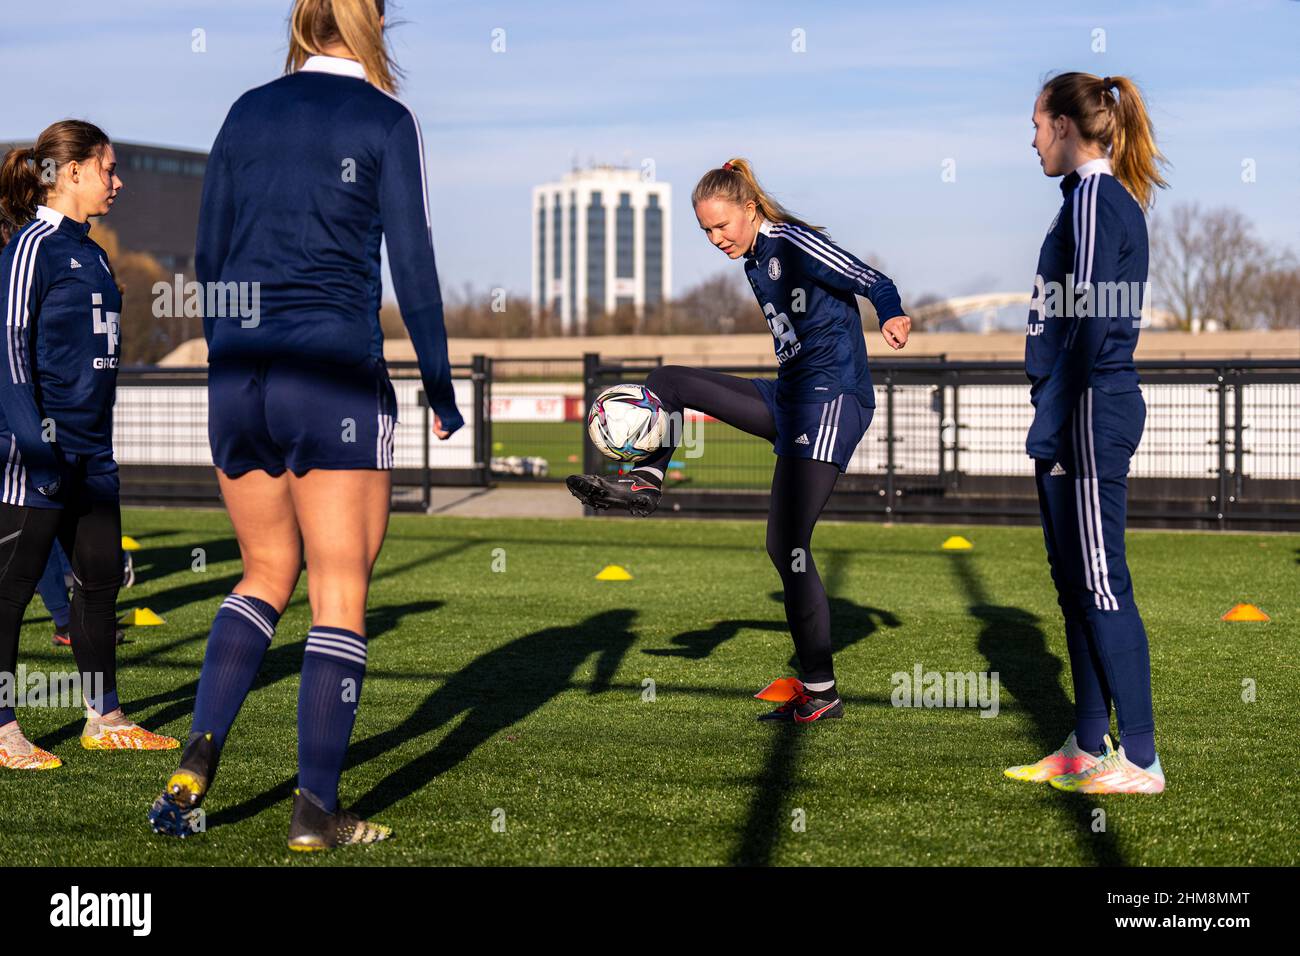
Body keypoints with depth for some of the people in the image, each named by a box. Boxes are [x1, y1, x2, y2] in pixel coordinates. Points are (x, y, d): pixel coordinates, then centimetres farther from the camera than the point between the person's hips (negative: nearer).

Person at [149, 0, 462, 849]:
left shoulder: (248, 112, 11)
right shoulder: (384, 119, -2)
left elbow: (208, 259, 13)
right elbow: (413, 266, -5)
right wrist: (441, 390, 2)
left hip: (239, 374, 5)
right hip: (336, 376, -5)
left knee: (266, 578, 18)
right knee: (340, 595, 3)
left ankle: (195, 767, 3)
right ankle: (316, 813, 4)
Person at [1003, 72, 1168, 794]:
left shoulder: (1096, 198, -12)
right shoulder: (1104, 196, 18)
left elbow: (1087, 325, -19)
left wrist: (1051, 426, -18)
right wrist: (1051, 422, 18)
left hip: (1089, 410, -10)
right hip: (1086, 412, 10)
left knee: (1101, 581, -7)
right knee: (1074, 577, 13)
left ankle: (1140, 759, -3)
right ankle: (1088, 747, 19)